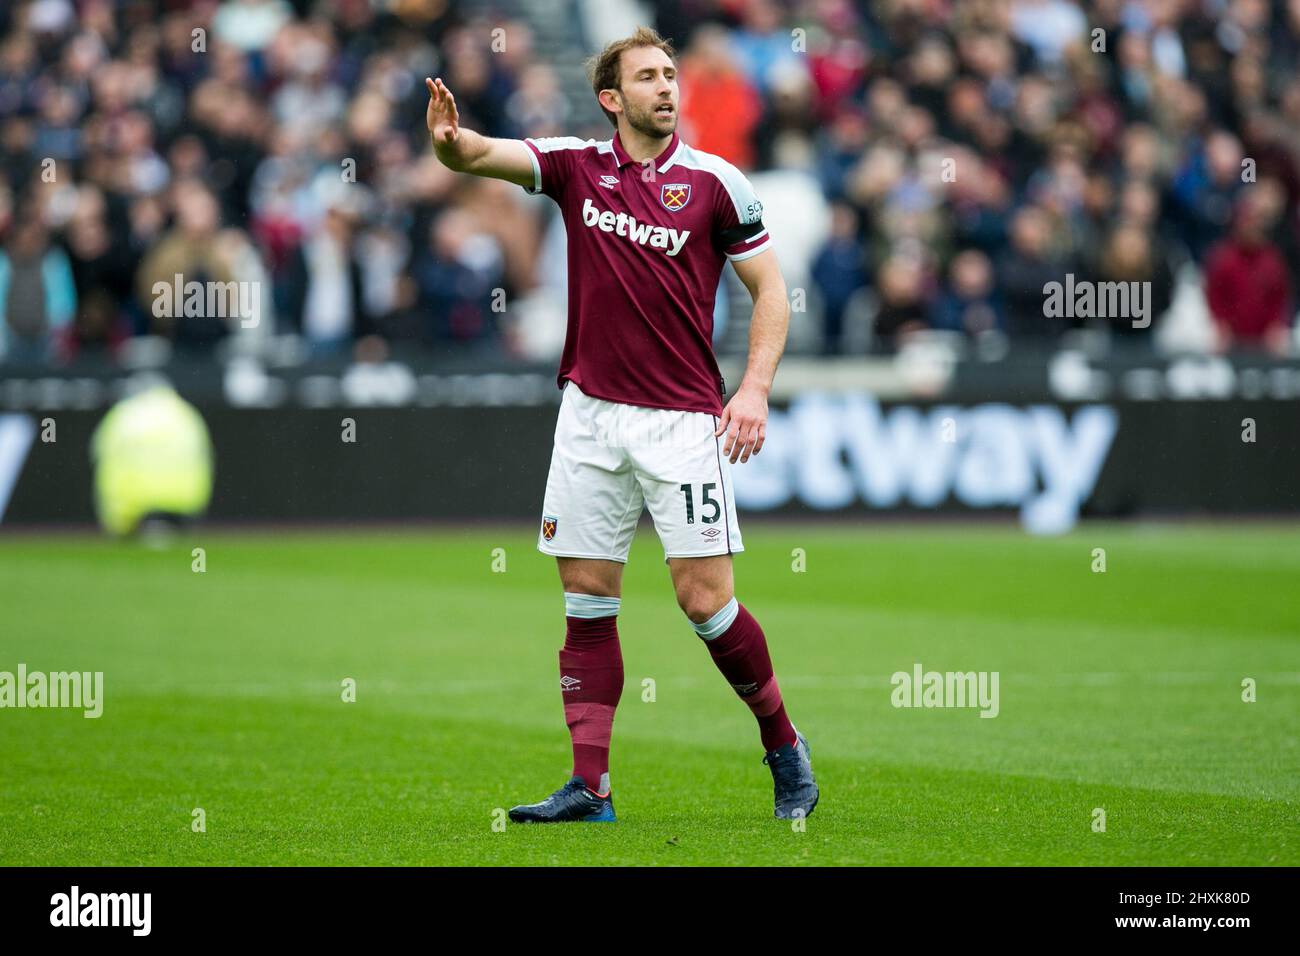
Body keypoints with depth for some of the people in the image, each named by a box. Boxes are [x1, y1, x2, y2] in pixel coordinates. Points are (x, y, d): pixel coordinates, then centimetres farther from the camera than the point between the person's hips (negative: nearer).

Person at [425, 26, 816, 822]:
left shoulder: (716, 182, -1)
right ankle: (589, 785, 5)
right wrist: (451, 142, -33)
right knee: (587, 598, 2)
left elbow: (770, 287, 4)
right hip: (590, 414, 3)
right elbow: (487, 156, -9)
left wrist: (756, 389, -8)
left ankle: (784, 743, 14)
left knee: (705, 596, -7)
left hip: (684, 420, -3)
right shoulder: (578, 166, 5)